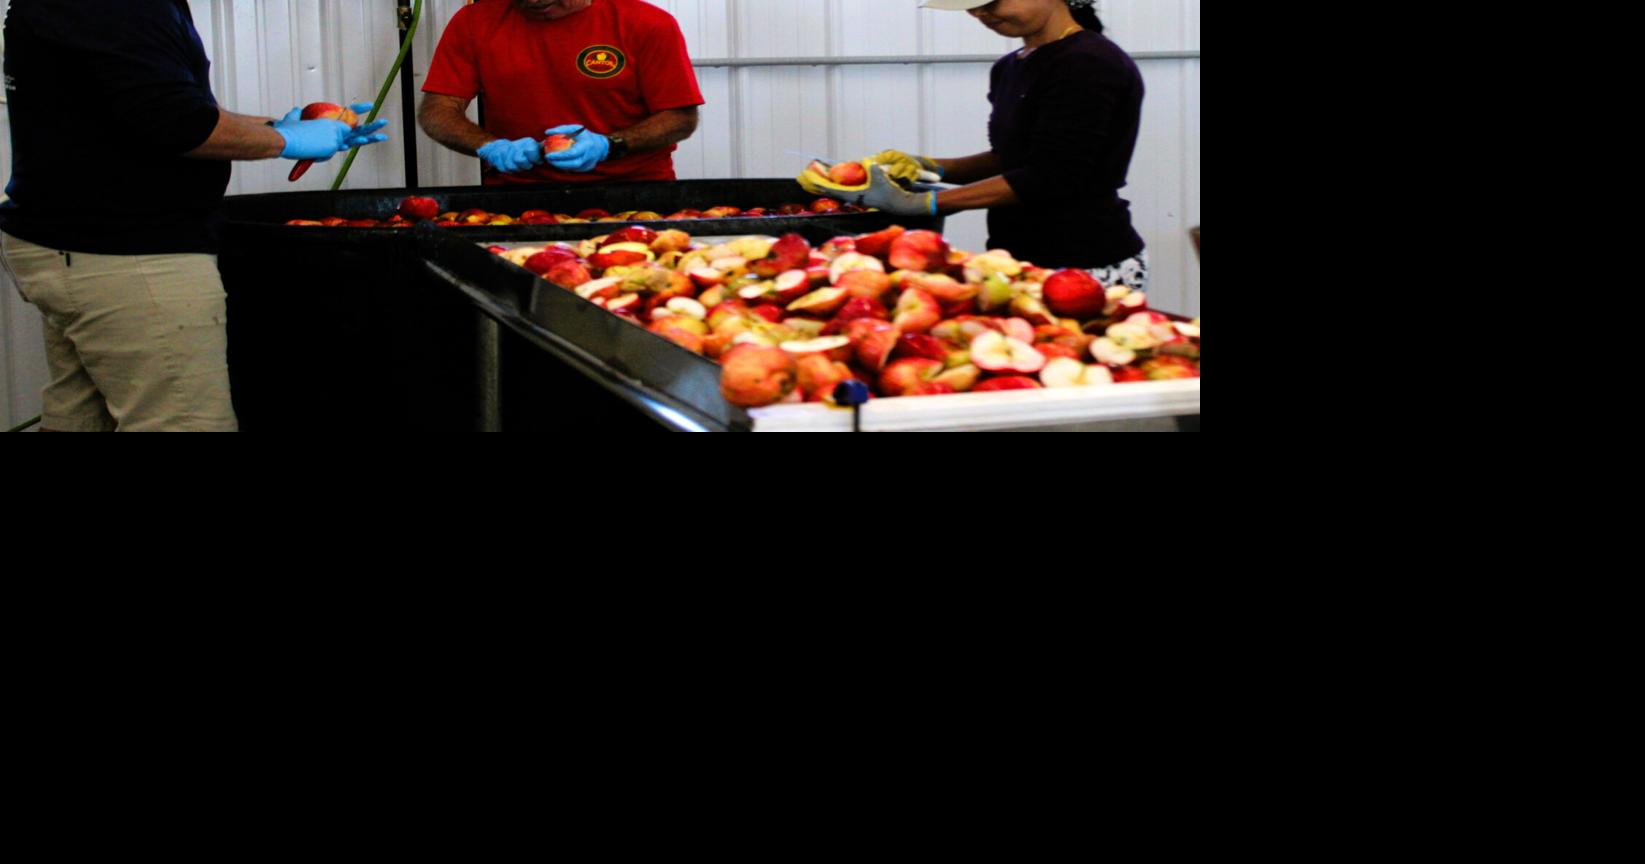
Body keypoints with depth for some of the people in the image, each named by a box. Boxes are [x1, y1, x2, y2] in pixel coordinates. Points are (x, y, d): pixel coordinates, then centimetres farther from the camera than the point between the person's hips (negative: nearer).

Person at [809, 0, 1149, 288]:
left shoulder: (1090, 65, -14)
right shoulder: (1009, 69, 13)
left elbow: (1046, 177, -18)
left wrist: (917, 203, -19)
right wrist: (929, 168, 5)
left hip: (1088, 268, -8)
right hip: (1024, 257, 8)